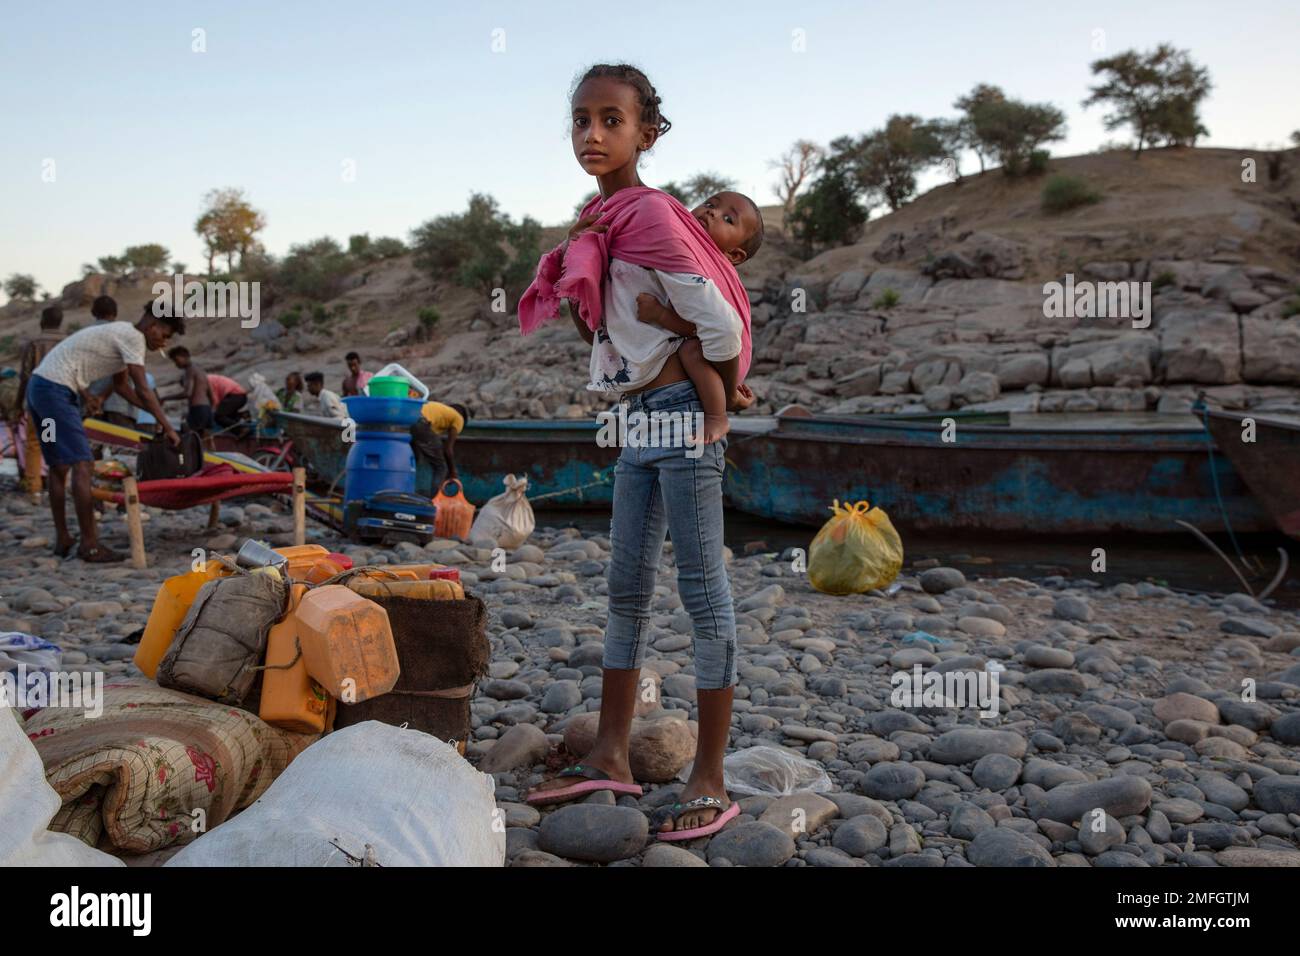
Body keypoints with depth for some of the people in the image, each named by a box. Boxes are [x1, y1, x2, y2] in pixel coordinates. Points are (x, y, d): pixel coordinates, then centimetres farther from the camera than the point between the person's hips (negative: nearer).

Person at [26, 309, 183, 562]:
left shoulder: (121, 332, 17)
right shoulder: (133, 337, -13)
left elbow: (121, 385, 28)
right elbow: (143, 391, -15)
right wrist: (167, 428, -10)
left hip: (38, 385, 11)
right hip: (56, 391, -11)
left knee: (58, 466, 14)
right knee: (81, 464, -12)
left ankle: (62, 540, 21)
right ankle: (90, 545, -12)